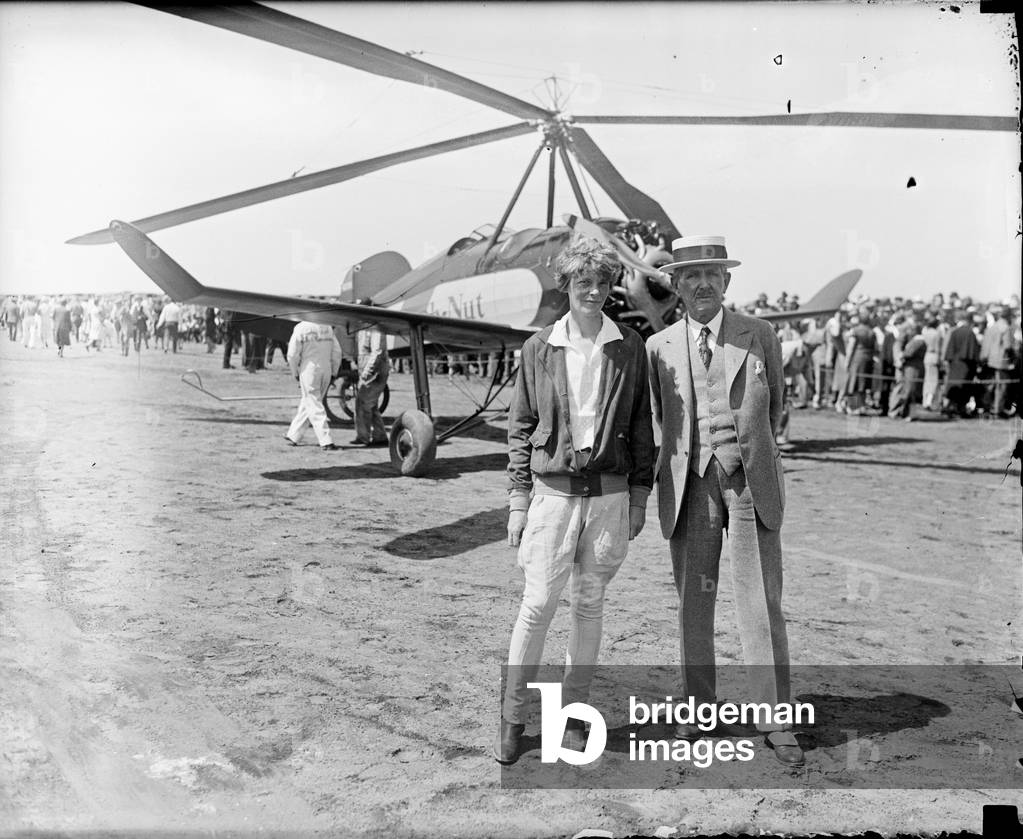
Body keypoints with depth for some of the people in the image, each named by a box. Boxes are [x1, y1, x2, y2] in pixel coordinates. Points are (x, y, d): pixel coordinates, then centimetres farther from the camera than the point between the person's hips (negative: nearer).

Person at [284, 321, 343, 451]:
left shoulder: (301, 328, -10)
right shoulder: (327, 327, 5)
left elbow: (292, 354, -9)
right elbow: (337, 351, 6)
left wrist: (295, 373, 5)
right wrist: (334, 372, 14)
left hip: (309, 370, -5)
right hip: (326, 369, 5)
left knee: (315, 407, -1)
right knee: (307, 404, 17)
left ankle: (326, 441, -8)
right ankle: (293, 435, 28)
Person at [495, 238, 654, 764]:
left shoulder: (630, 348, 4)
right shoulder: (538, 348, 2)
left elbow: (641, 425, 8)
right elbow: (520, 427, 5)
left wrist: (640, 494, 5)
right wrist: (517, 498, 1)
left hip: (609, 492, 1)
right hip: (553, 489, -1)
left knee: (589, 606, 9)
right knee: (538, 605, -3)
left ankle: (574, 711, 24)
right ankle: (512, 715, 12)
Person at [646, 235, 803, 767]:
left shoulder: (759, 336, 4)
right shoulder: (659, 348, 6)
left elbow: (774, 407, 16)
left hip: (750, 483, -1)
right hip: (688, 485, 1)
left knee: (761, 601, -1)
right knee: (693, 601, 7)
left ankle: (774, 718, 9)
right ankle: (697, 707, 20)